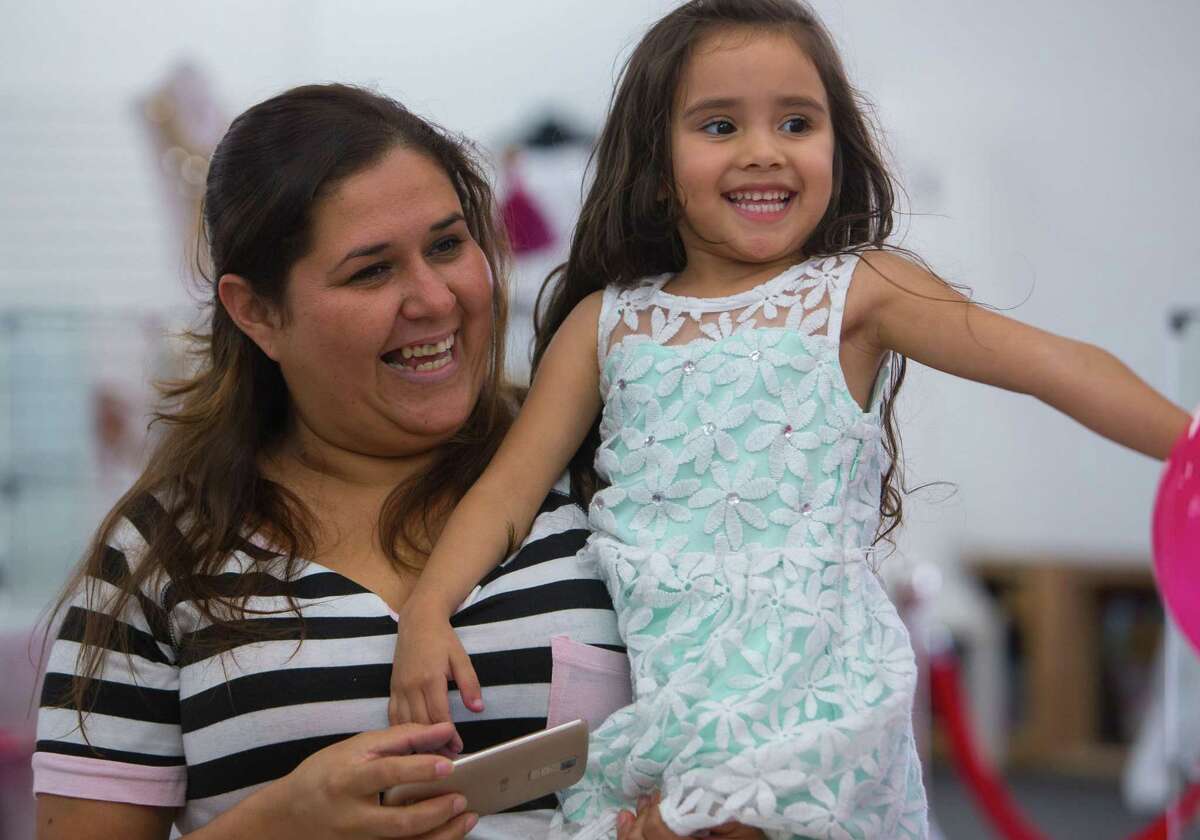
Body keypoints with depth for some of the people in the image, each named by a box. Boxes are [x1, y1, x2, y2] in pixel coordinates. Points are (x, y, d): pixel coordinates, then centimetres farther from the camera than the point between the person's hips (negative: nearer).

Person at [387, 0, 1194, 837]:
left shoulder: (857, 293, 4)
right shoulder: (607, 322, 13)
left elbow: (1056, 365, -3)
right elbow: (511, 484, 12)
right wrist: (427, 610, -4)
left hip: (808, 670, -3)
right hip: (653, 677, 3)